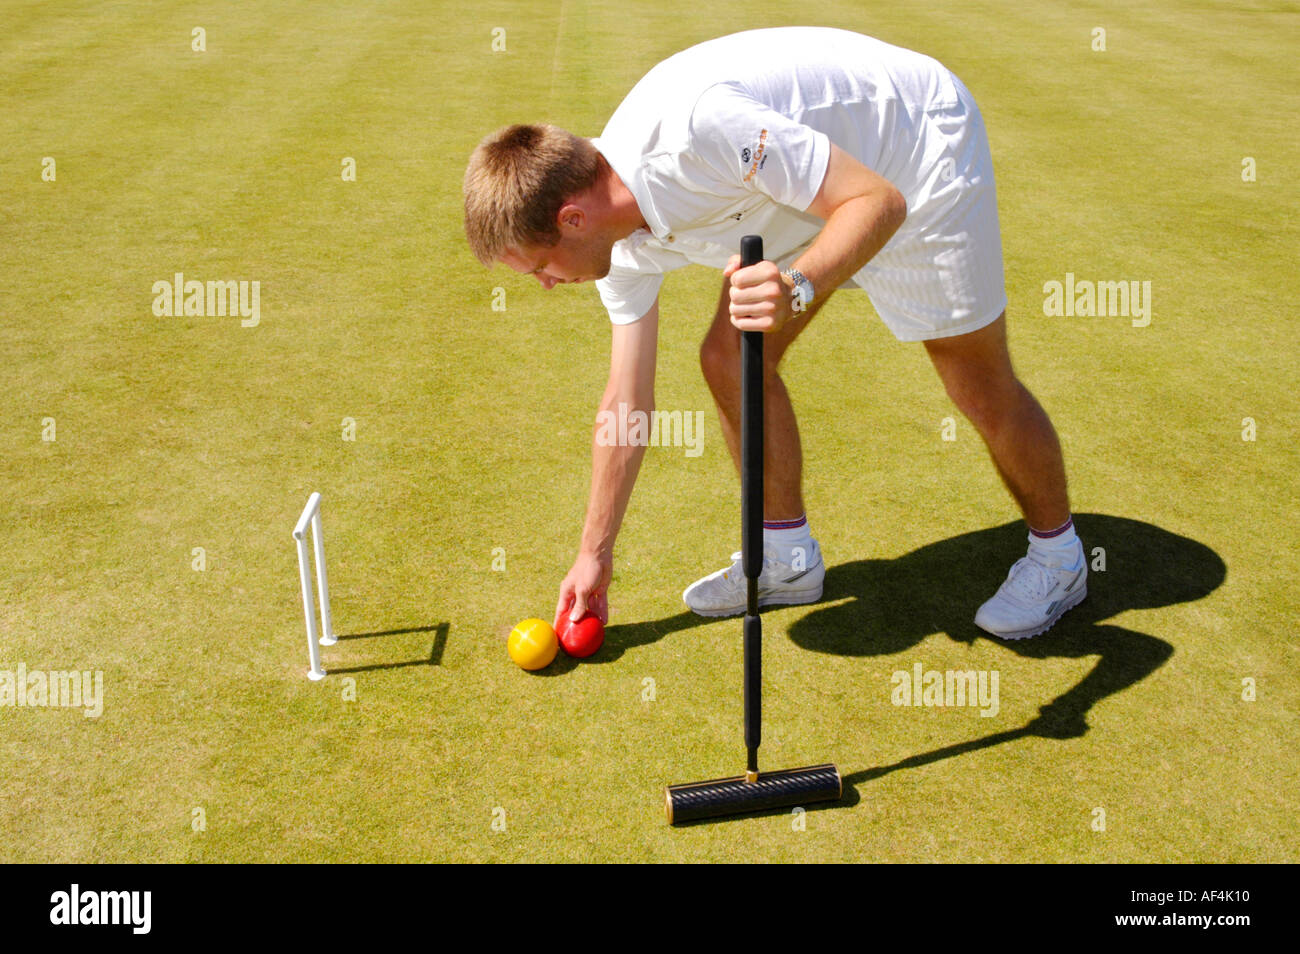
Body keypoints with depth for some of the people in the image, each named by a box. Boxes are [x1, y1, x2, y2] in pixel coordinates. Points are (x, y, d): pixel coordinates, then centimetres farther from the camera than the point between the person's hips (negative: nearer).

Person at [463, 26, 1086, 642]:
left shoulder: (694, 125, -38)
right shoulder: (623, 244, -10)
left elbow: (880, 202, -33)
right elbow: (626, 402, 0)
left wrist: (798, 286, -51)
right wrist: (595, 553, 5)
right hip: (814, 189, 7)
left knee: (980, 386, -2)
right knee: (729, 360, -2)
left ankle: (1058, 555, 24)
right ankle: (787, 558, 16)